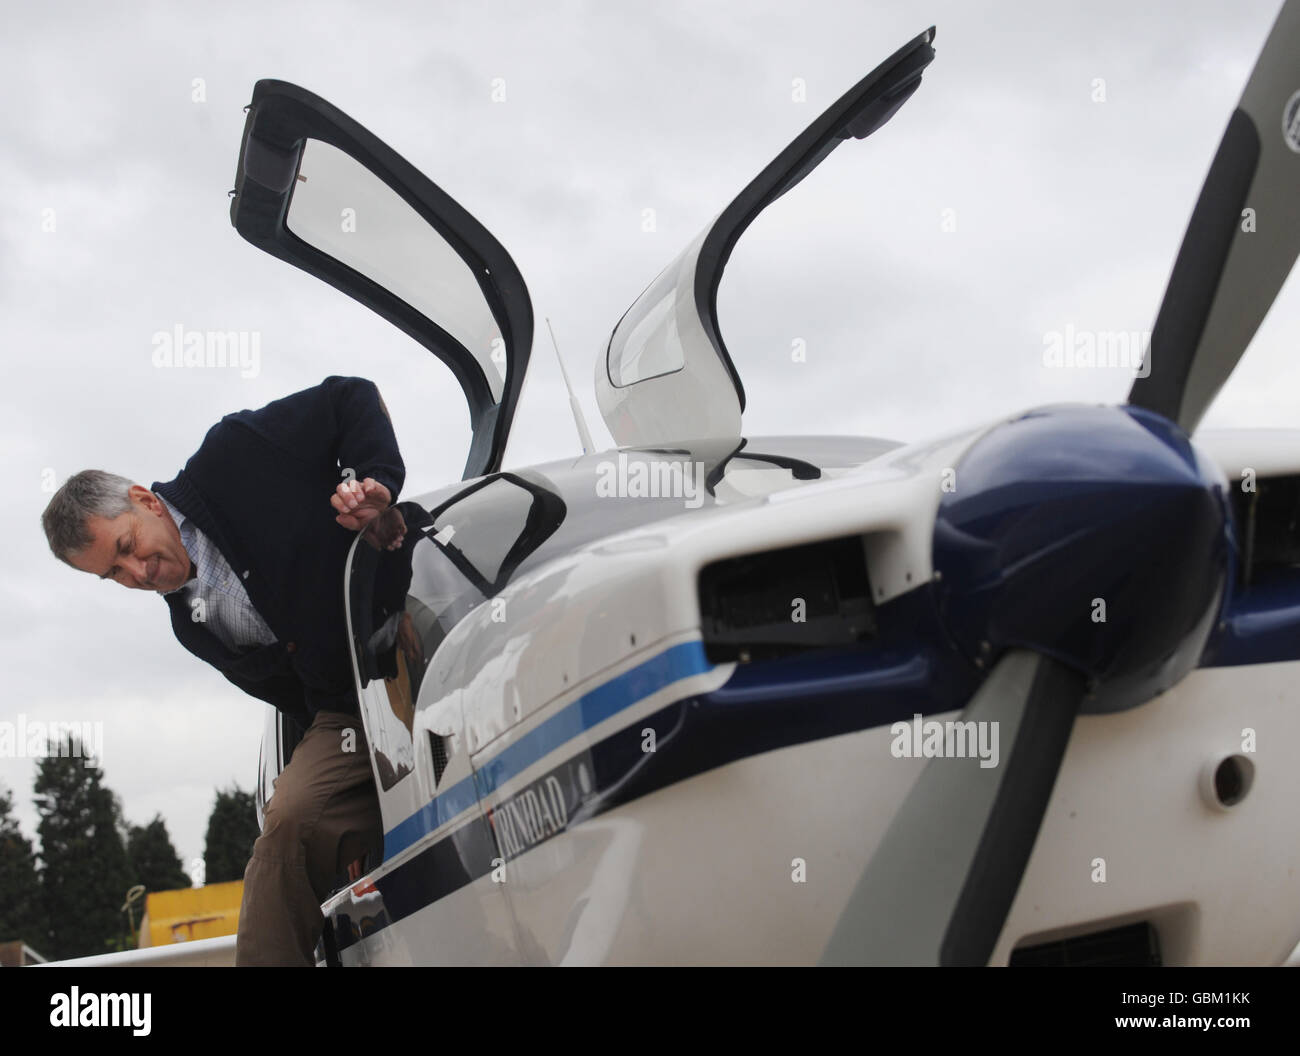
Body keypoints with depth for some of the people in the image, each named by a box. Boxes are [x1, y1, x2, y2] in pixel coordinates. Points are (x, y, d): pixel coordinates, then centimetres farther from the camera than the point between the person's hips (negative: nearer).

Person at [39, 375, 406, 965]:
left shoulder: (234, 457, 2)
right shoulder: (193, 626, 15)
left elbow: (352, 400, 3)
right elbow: (289, 695, 15)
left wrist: (374, 478, -13)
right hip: (347, 718, 4)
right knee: (291, 821, -22)